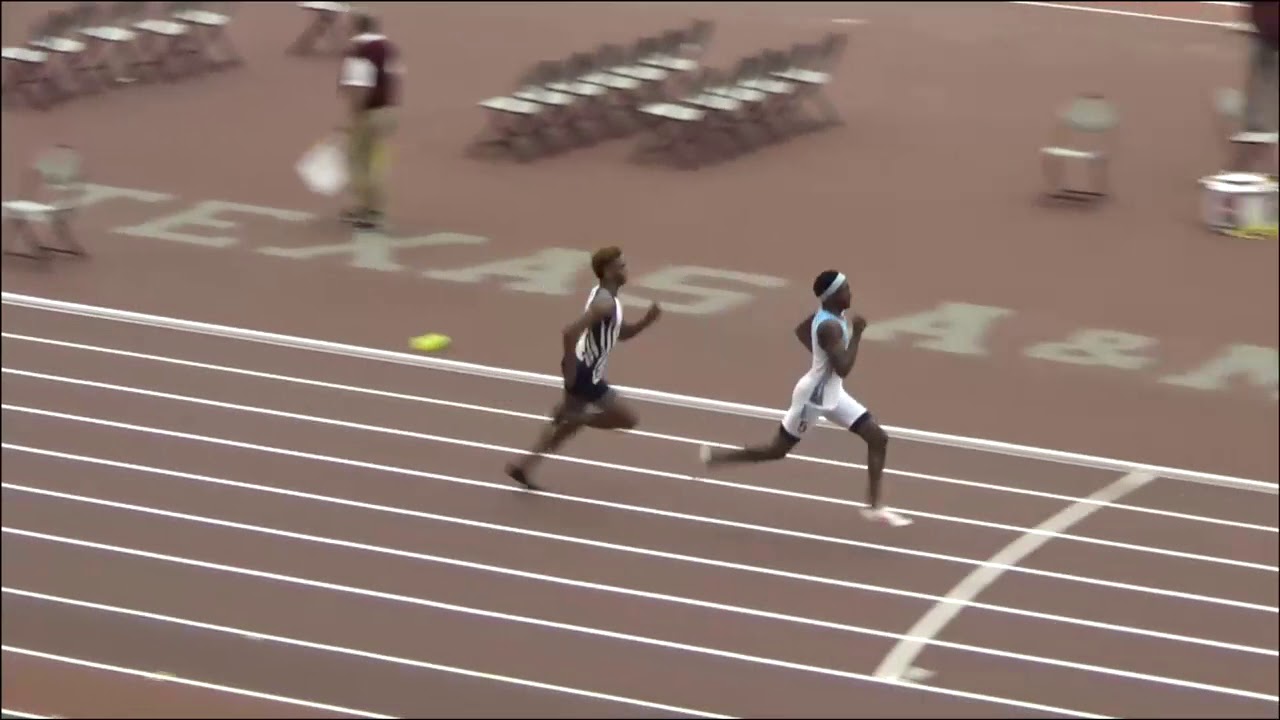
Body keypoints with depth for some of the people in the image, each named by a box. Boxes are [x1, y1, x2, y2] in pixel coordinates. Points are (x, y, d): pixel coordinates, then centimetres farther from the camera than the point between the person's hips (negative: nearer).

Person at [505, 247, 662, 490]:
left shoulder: (605, 296, 9)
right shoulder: (604, 303, -24)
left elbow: (620, 334, 21)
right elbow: (570, 332, -33)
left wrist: (647, 321, 3)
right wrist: (571, 372, -25)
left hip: (585, 369, 10)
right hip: (585, 373, -10)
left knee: (572, 419, 21)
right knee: (627, 418, -3)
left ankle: (522, 467, 22)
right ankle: (571, 415, 2)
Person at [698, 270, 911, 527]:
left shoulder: (827, 314, -1)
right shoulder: (829, 327, -30)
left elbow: (800, 330, 18)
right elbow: (843, 369, -33)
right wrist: (856, 333, -28)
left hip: (832, 394, 9)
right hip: (814, 396, -9)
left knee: (878, 438, 4)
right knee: (777, 450, 7)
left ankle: (875, 506, 9)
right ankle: (713, 458, 25)